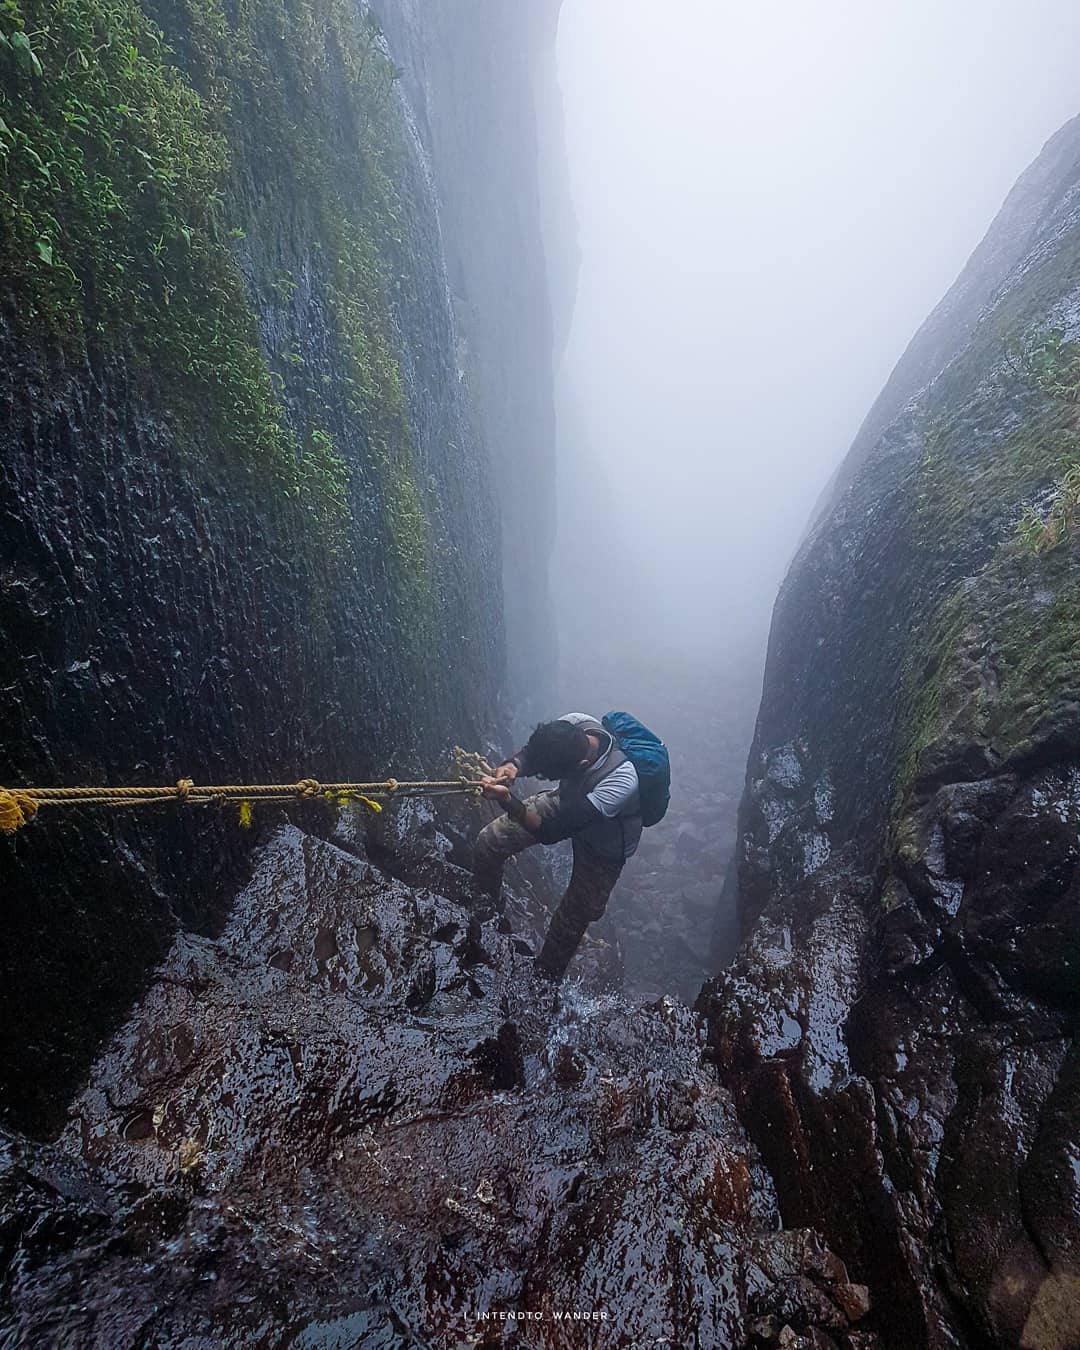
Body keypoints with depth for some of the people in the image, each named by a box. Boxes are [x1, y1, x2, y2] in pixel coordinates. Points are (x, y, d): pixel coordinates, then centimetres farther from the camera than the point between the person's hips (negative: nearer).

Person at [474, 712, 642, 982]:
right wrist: (512, 766, -34)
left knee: (572, 920, 7)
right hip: (566, 802, 5)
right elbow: (530, 756, -12)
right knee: (488, 842, 0)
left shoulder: (622, 781, -45)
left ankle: (544, 979, 39)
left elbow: (550, 831, -42)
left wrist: (507, 800, -53)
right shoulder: (571, 725, -32)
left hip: (604, 841, -4)